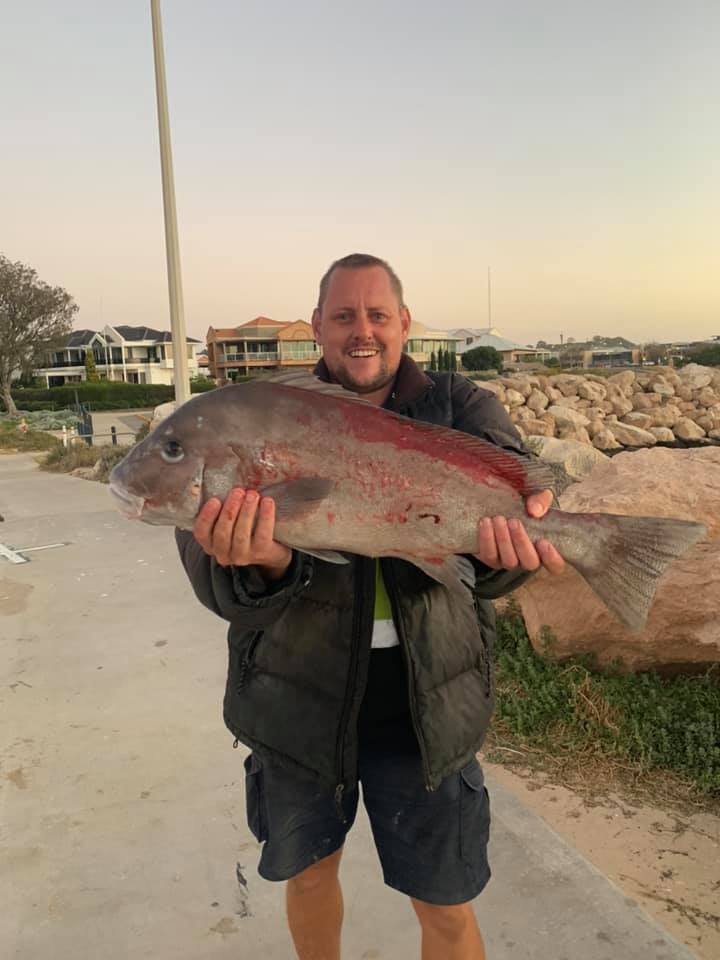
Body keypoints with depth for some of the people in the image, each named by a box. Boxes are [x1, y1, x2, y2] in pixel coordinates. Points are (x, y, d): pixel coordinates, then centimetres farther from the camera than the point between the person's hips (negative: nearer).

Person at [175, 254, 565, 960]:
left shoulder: (459, 409, -3)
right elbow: (206, 549, -16)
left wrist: (496, 548, -42)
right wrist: (263, 564, -39)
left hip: (426, 702, -1)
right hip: (299, 694, 2)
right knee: (309, 873, 24)